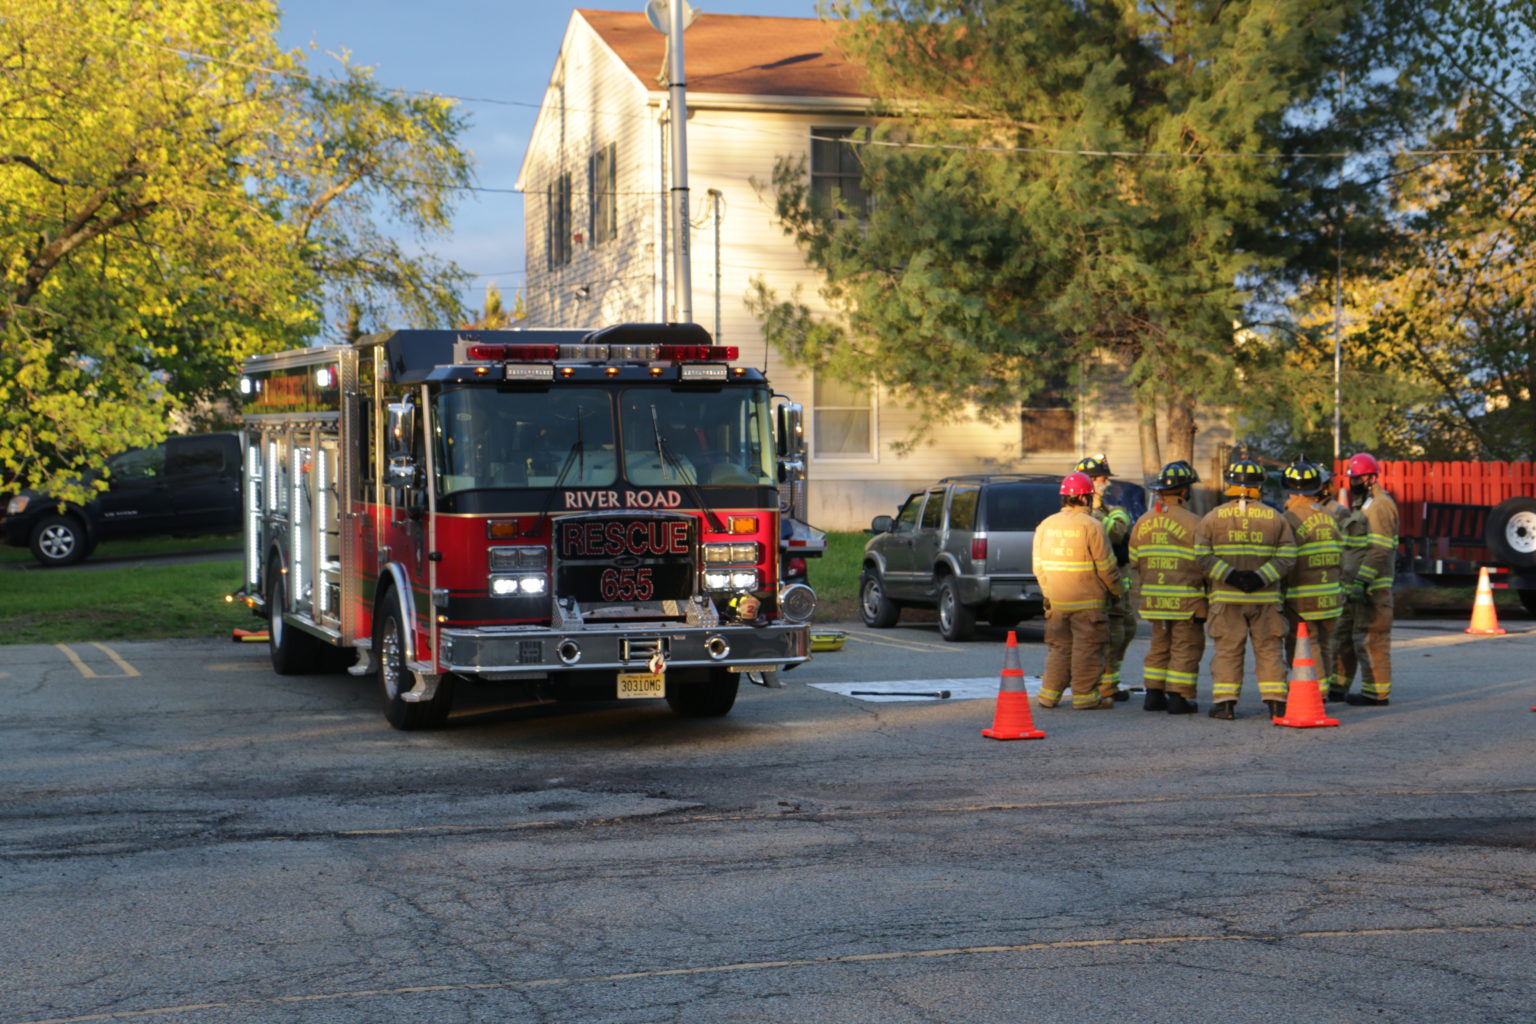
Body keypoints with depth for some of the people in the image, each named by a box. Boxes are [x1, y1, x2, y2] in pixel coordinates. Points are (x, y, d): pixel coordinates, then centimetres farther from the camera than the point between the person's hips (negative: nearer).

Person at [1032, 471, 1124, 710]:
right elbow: (1106, 566, -10)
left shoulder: (1045, 526, 5)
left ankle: (1049, 695, 14)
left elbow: (1039, 567, 10)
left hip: (1056, 601, 5)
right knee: (1087, 648, 1)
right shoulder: (1091, 526, -12)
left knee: (1059, 647, 13)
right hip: (1088, 601, -5)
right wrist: (1116, 590, 5)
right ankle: (1085, 696, 3)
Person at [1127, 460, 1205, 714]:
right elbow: (1205, 563, -10)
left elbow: (1135, 564, 12)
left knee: (1160, 646, 16)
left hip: (1153, 598, 6)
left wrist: (1139, 595, 20)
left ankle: (1154, 695, 15)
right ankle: (1179, 698, 0)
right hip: (1186, 600, -6)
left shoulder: (1143, 522, 8)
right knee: (1185, 648, 1)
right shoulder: (1193, 523, -10)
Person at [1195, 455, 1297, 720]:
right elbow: (1286, 556, -3)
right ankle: (1275, 703, 4)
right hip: (1266, 597, 1)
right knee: (1269, 650, 7)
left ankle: (1224, 703, -1)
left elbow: (1203, 556, -6)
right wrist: (1261, 578, -11)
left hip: (1226, 597, 0)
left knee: (1227, 650, 3)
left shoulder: (1213, 517, 2)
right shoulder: (1275, 518, 4)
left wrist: (1229, 576, -12)